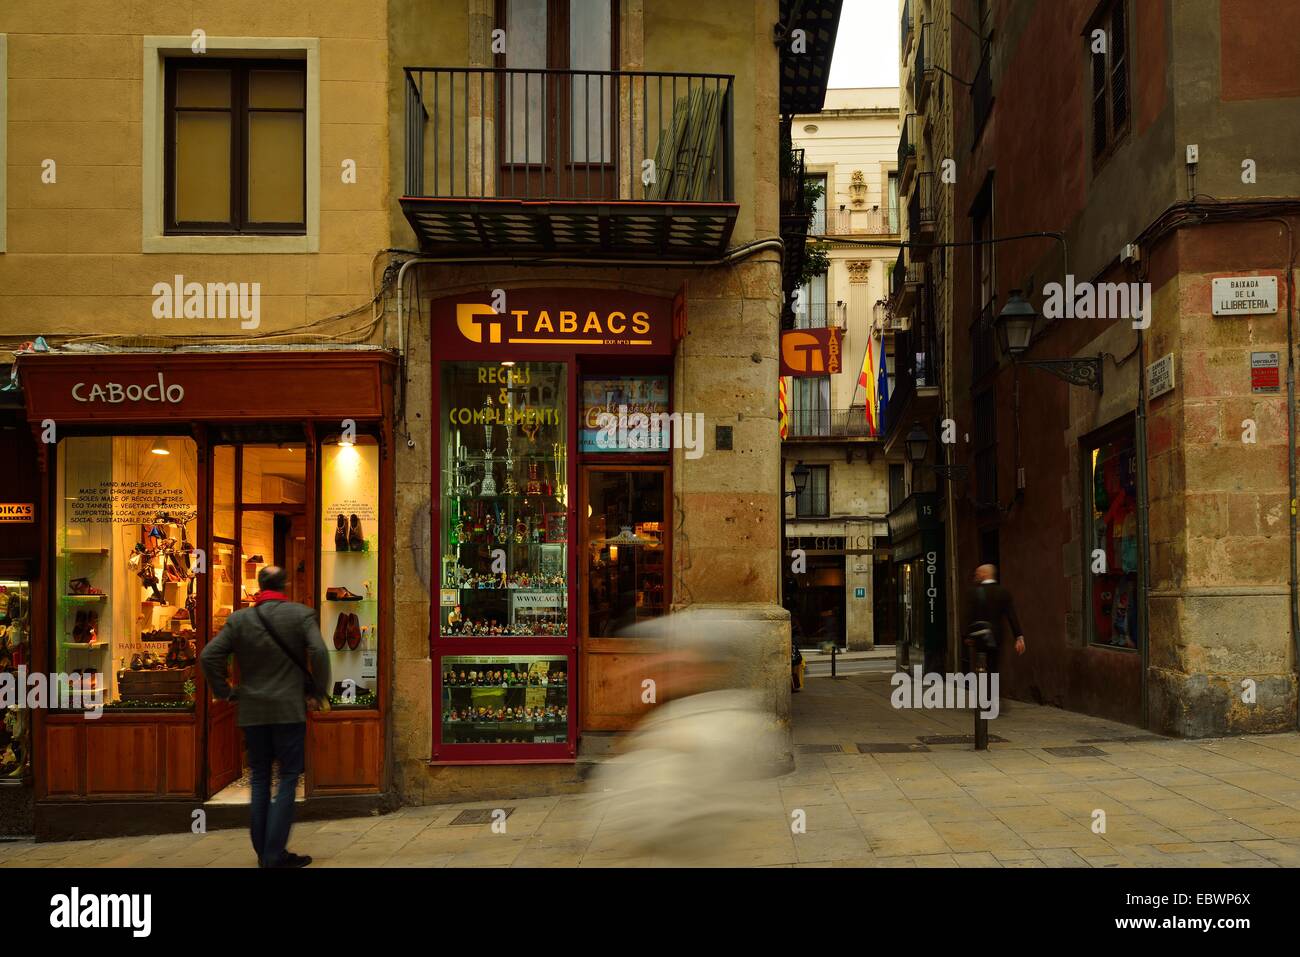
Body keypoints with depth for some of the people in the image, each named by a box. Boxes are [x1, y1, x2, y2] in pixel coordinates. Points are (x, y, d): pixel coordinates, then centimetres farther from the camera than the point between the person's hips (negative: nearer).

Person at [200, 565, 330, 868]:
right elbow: (318, 652, -16)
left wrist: (224, 691, 9)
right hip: (290, 709, -3)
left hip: (252, 711, 3)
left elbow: (208, 656, -1)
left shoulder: (239, 620, 4)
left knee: (260, 778, 13)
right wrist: (319, 690, -3)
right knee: (288, 778, 2)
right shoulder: (301, 614, -4)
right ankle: (275, 853, -3)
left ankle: (263, 851, 15)